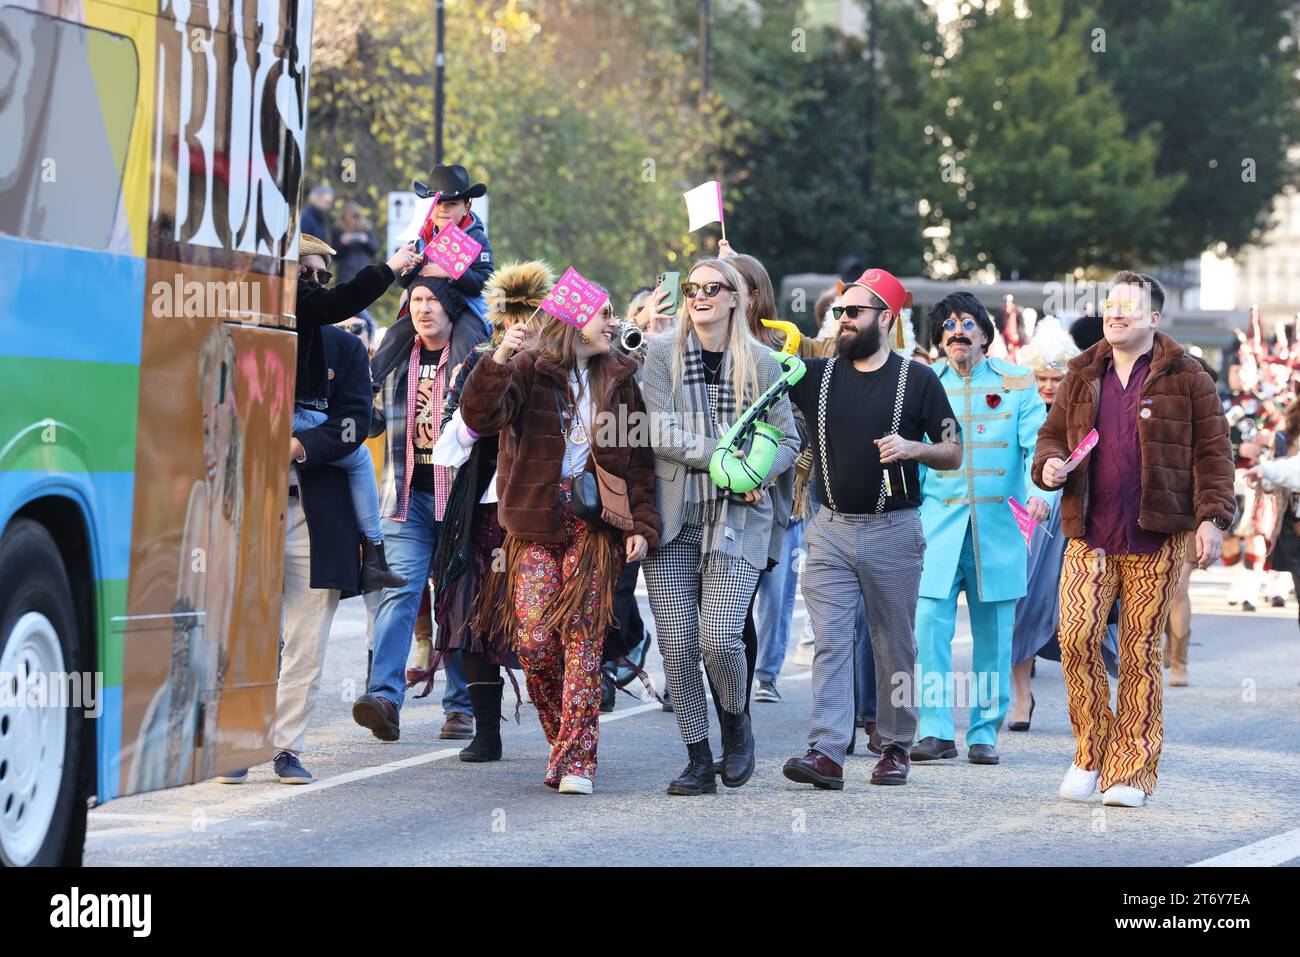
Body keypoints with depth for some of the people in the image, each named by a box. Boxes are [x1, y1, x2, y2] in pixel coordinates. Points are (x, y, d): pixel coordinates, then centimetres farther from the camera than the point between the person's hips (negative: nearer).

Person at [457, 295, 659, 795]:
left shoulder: (619, 381, 14)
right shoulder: (528, 369, 2)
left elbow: (639, 461, 15)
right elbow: (481, 417, -14)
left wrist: (642, 525, 5)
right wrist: (498, 361, -29)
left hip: (597, 526, 2)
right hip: (537, 523, -2)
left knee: (582, 638, -7)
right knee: (533, 640, -9)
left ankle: (576, 759, -7)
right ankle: (563, 737, 14)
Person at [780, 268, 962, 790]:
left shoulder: (917, 380, 1)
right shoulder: (817, 374, 8)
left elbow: (953, 453, 2)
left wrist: (913, 447, -17)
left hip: (893, 531, -2)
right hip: (830, 529, 2)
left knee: (894, 646, 6)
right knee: (830, 643, -7)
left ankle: (895, 747, 17)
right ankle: (826, 752, -14)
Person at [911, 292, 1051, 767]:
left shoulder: (1016, 381, 6)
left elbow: (1038, 443, -3)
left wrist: (1041, 492, -20)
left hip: (1000, 525, 0)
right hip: (938, 525, 0)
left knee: (993, 631, 3)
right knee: (929, 624, -10)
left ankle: (984, 731, 13)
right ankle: (937, 730, -4)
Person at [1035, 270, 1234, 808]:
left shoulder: (1185, 379, 2)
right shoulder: (1082, 377, 13)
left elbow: (1213, 453, 1)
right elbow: (1052, 435, 22)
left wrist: (1212, 519, -9)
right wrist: (1050, 466, -1)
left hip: (1156, 541, -3)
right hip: (1089, 537, 3)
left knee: (1141, 651, -1)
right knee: (1075, 633, -13)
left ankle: (1131, 771, 7)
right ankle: (1090, 750, 4)